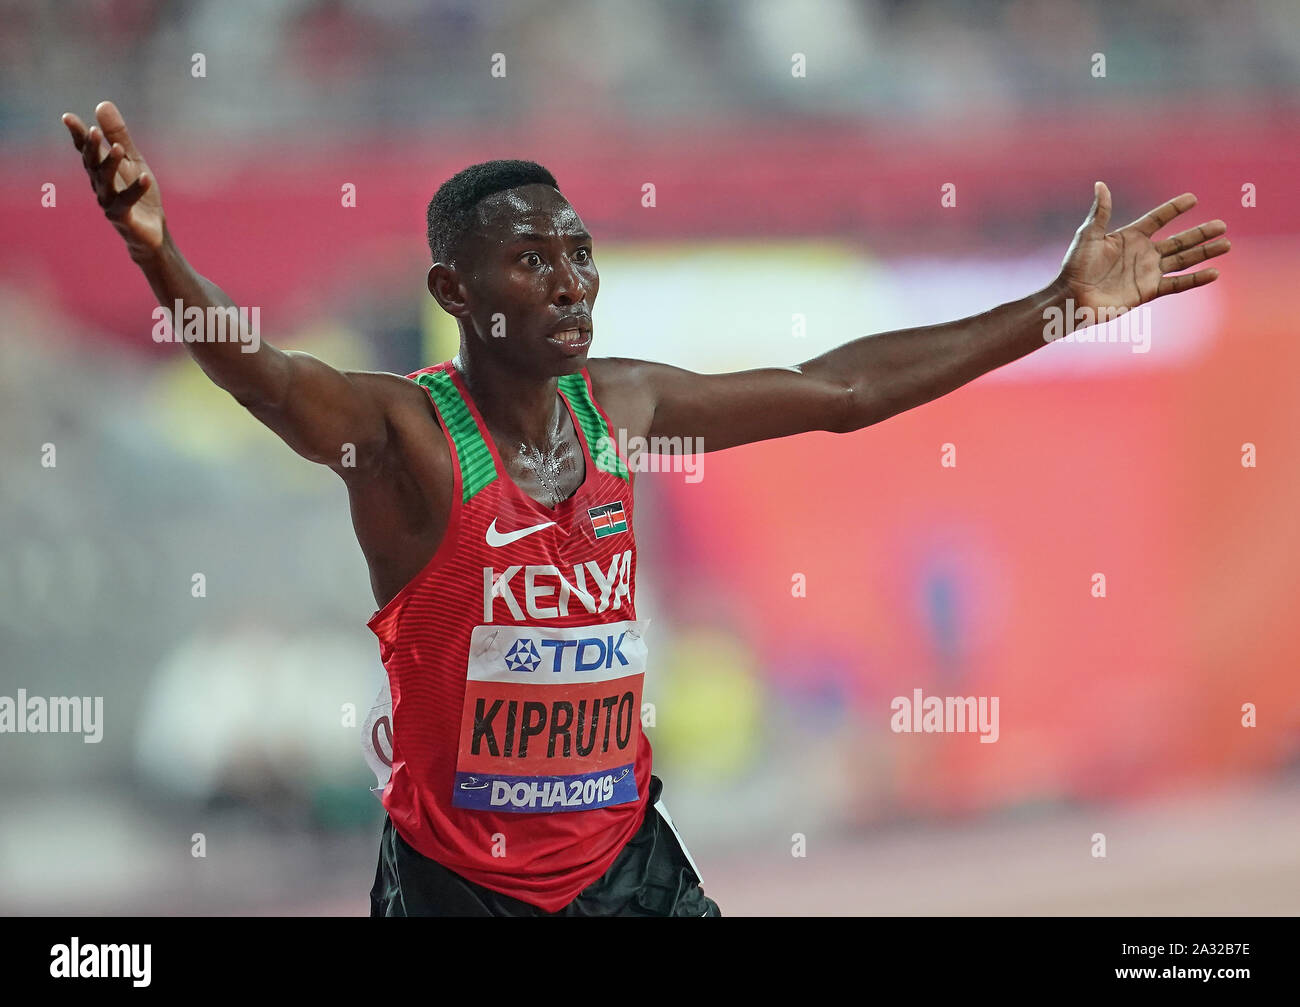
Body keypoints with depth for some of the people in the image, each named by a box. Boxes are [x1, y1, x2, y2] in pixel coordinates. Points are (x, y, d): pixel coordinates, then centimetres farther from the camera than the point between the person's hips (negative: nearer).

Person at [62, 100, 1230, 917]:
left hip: (624, 856, 5)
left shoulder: (624, 405, 4)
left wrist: (1060, 306, 16)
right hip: (455, 875, -5)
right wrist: (157, 255, -55)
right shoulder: (403, 431, -13)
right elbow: (259, 371, -34)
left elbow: (840, 389, 14)